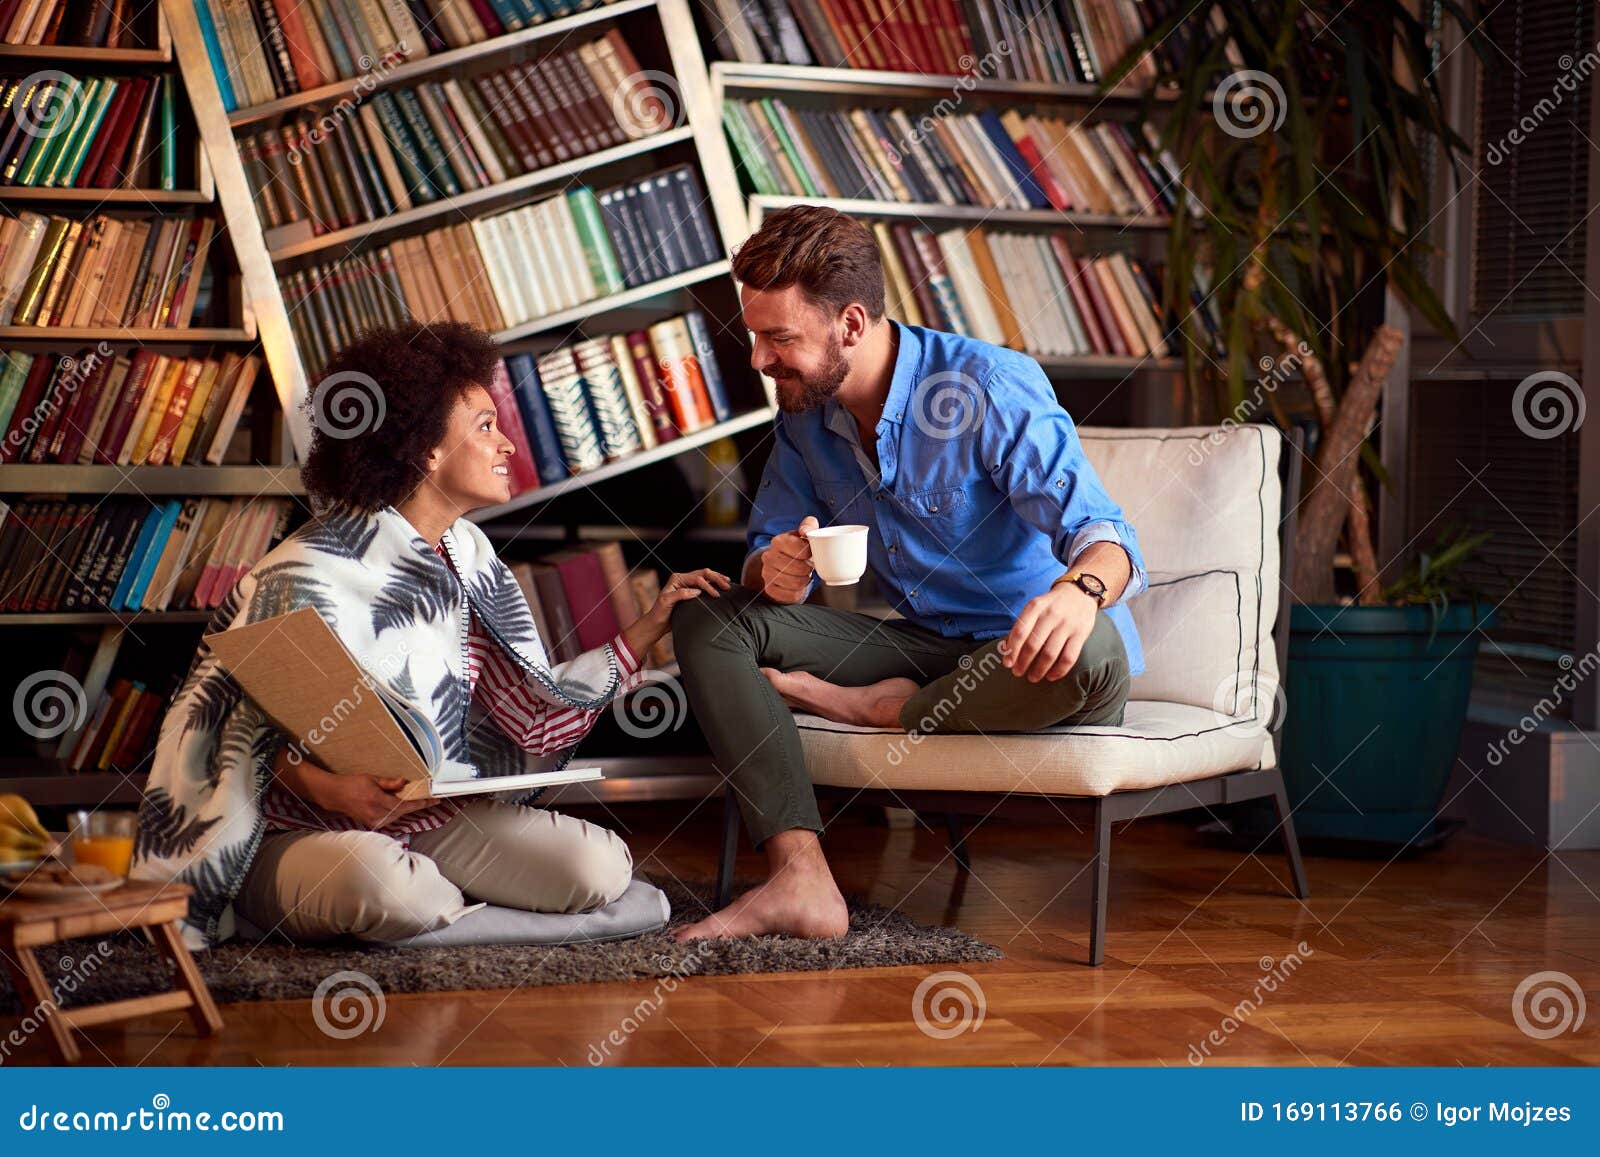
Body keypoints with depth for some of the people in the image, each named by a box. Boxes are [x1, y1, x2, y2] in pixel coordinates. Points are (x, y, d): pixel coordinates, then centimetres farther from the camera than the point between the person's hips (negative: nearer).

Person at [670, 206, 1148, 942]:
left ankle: (886, 709, -12)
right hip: (929, 649, 6)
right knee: (706, 620, -10)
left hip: (1038, 660, -6)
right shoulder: (804, 415, 1)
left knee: (1090, 652, -42)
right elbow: (768, 552, 6)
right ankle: (801, 879, -29)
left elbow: (1104, 534, -28)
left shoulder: (990, 386, -20)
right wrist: (774, 570, -21)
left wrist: (1079, 590, -53)